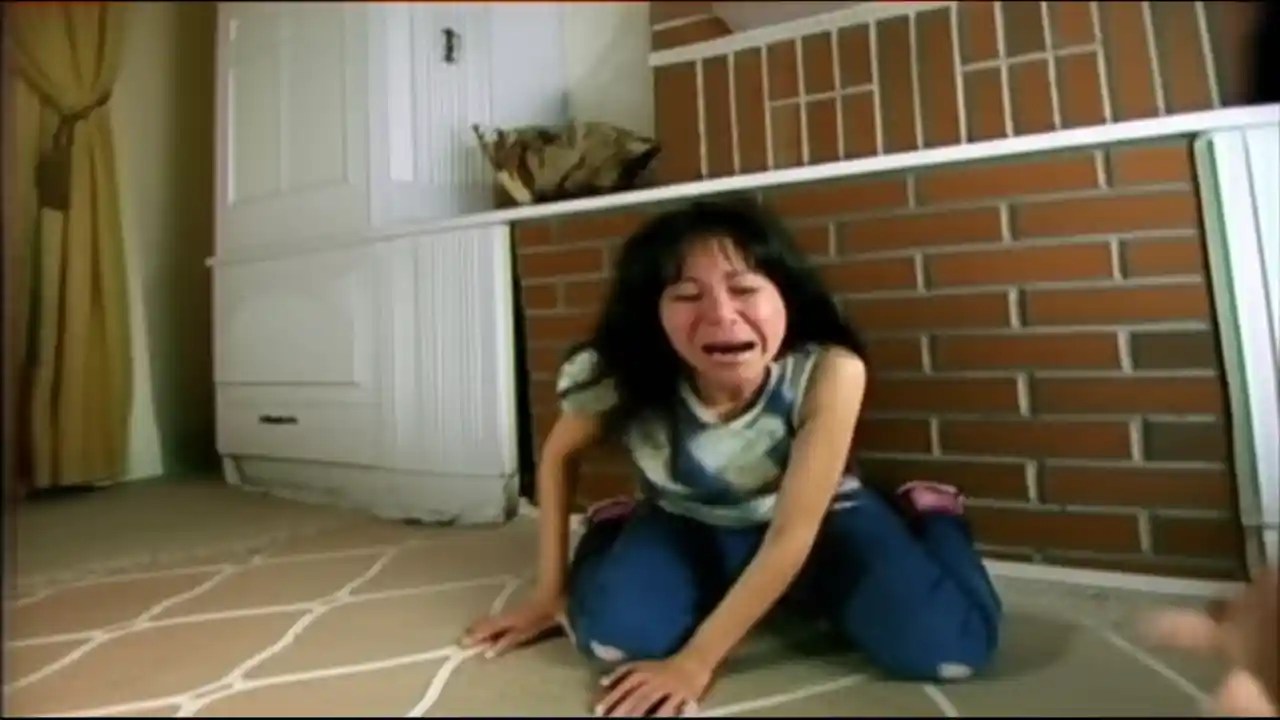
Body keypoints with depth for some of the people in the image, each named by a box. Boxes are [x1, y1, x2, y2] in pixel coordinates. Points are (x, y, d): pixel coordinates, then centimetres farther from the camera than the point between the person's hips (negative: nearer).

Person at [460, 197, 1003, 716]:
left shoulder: (828, 371, -33)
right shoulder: (617, 378, -29)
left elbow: (792, 534, -27)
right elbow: (559, 457, -8)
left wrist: (695, 661, -25)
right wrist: (550, 592, -5)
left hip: (818, 520, 0)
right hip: (687, 524, 1)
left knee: (945, 647, -20)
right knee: (613, 635, -25)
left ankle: (926, 511, 14)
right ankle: (613, 527, 11)